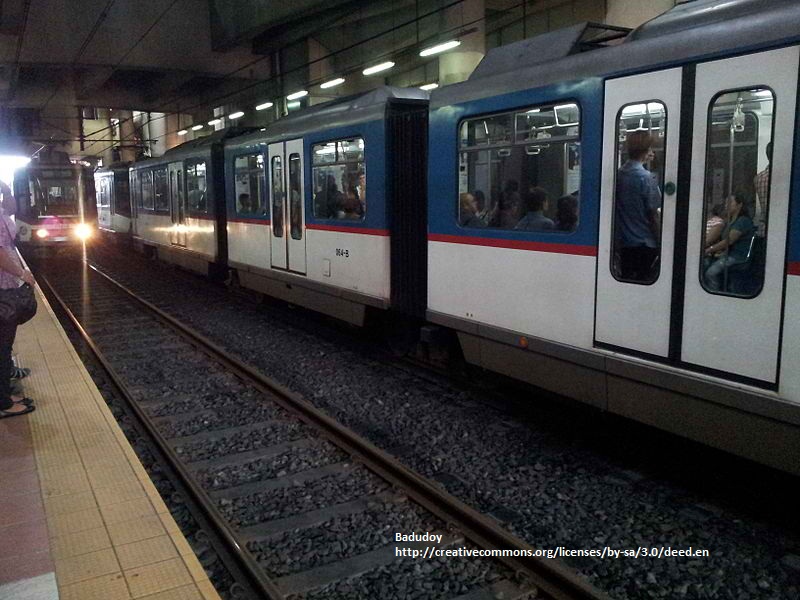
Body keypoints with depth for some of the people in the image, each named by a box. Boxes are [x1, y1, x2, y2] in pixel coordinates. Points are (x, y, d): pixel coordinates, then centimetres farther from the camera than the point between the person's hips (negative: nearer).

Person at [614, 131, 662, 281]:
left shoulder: (618, 174, 2)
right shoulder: (646, 177, -15)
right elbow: (654, 214, -13)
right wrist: (660, 241, -4)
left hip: (623, 242, 6)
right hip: (644, 242, -6)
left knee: (626, 280, 13)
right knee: (643, 282, 2)